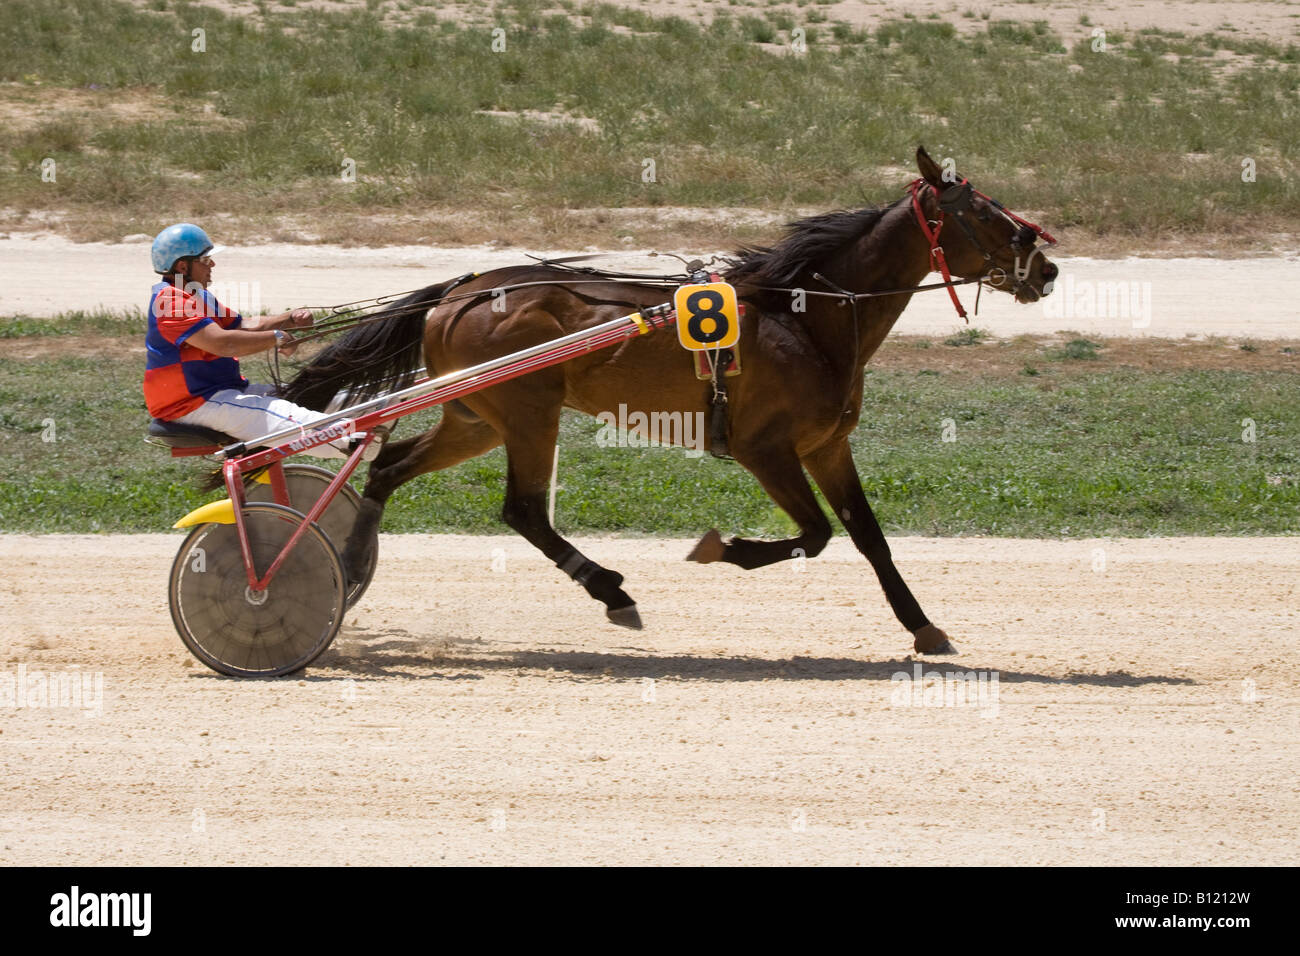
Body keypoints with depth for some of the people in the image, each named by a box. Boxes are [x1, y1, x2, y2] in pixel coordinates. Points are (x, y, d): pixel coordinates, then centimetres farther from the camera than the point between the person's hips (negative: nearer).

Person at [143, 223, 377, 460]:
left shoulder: (197, 296, 18)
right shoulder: (171, 300, -18)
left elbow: (242, 325, 19)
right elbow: (223, 343, -28)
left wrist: (290, 320, 3)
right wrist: (276, 338, -18)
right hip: (194, 403, -12)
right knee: (281, 416, -26)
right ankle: (352, 442, -40)